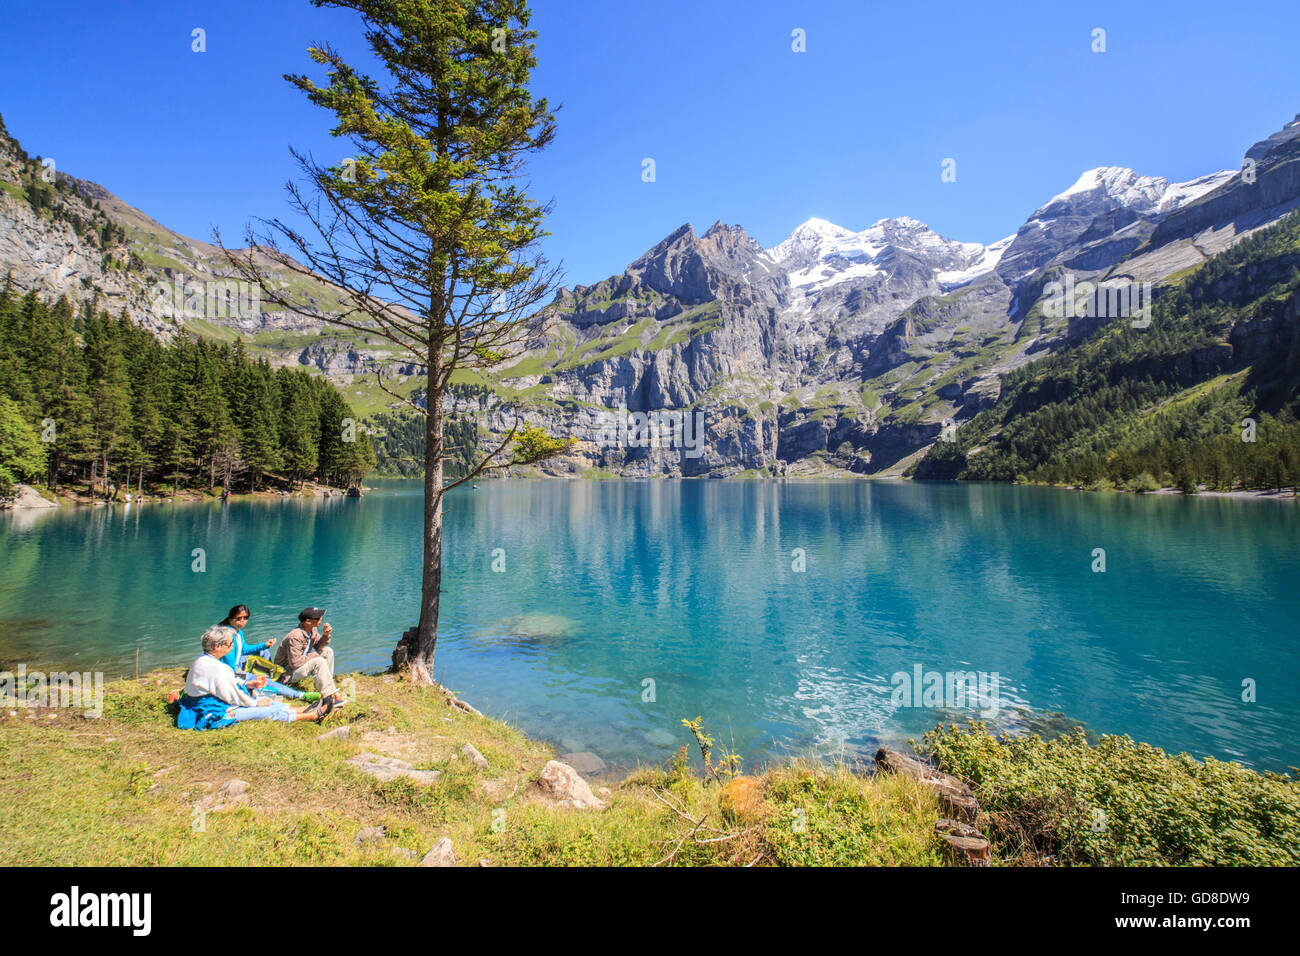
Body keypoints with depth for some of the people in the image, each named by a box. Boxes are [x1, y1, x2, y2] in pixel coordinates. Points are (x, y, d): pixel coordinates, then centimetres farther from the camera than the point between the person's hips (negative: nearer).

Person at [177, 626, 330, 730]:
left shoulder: (204, 659, 4)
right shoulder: (214, 668, -28)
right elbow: (232, 696, -20)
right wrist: (255, 702, -6)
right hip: (217, 714, -10)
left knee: (266, 701, 10)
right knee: (270, 711, -8)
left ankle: (304, 710, 15)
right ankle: (313, 715, -3)